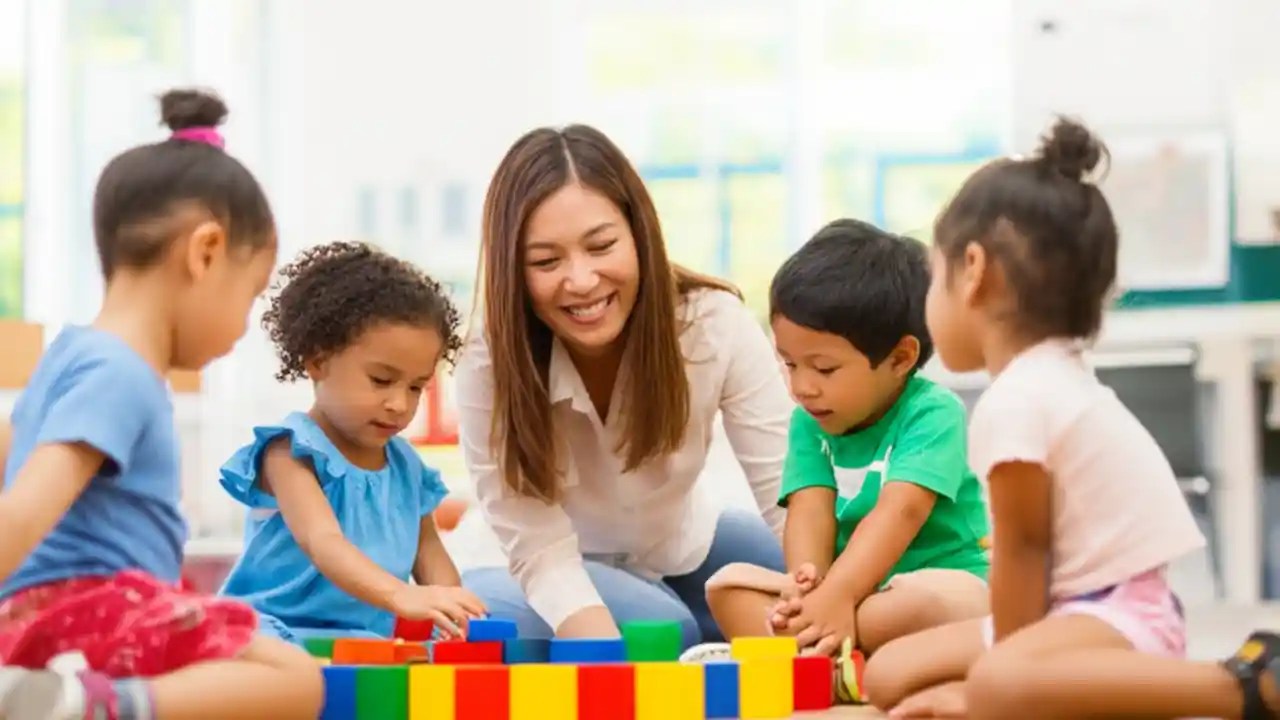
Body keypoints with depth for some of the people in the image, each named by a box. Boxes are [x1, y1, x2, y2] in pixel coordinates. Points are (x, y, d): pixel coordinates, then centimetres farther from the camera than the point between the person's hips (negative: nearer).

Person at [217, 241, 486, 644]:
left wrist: (451, 612, -4)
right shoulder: (293, 451, -8)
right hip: (282, 636, -6)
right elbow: (322, 542, -25)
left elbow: (428, 554, 21)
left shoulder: (406, 466, 13)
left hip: (369, 641, 6)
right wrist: (400, 596, -43)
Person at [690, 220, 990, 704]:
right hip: (848, 588, 7)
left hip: (942, 578, -6)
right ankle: (836, 665, -31)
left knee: (938, 602, -39)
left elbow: (899, 512, -25)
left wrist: (836, 596, -37)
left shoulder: (932, 413, -12)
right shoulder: (808, 422, 6)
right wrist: (807, 584, -30)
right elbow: (810, 513, -8)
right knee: (727, 585, -7)